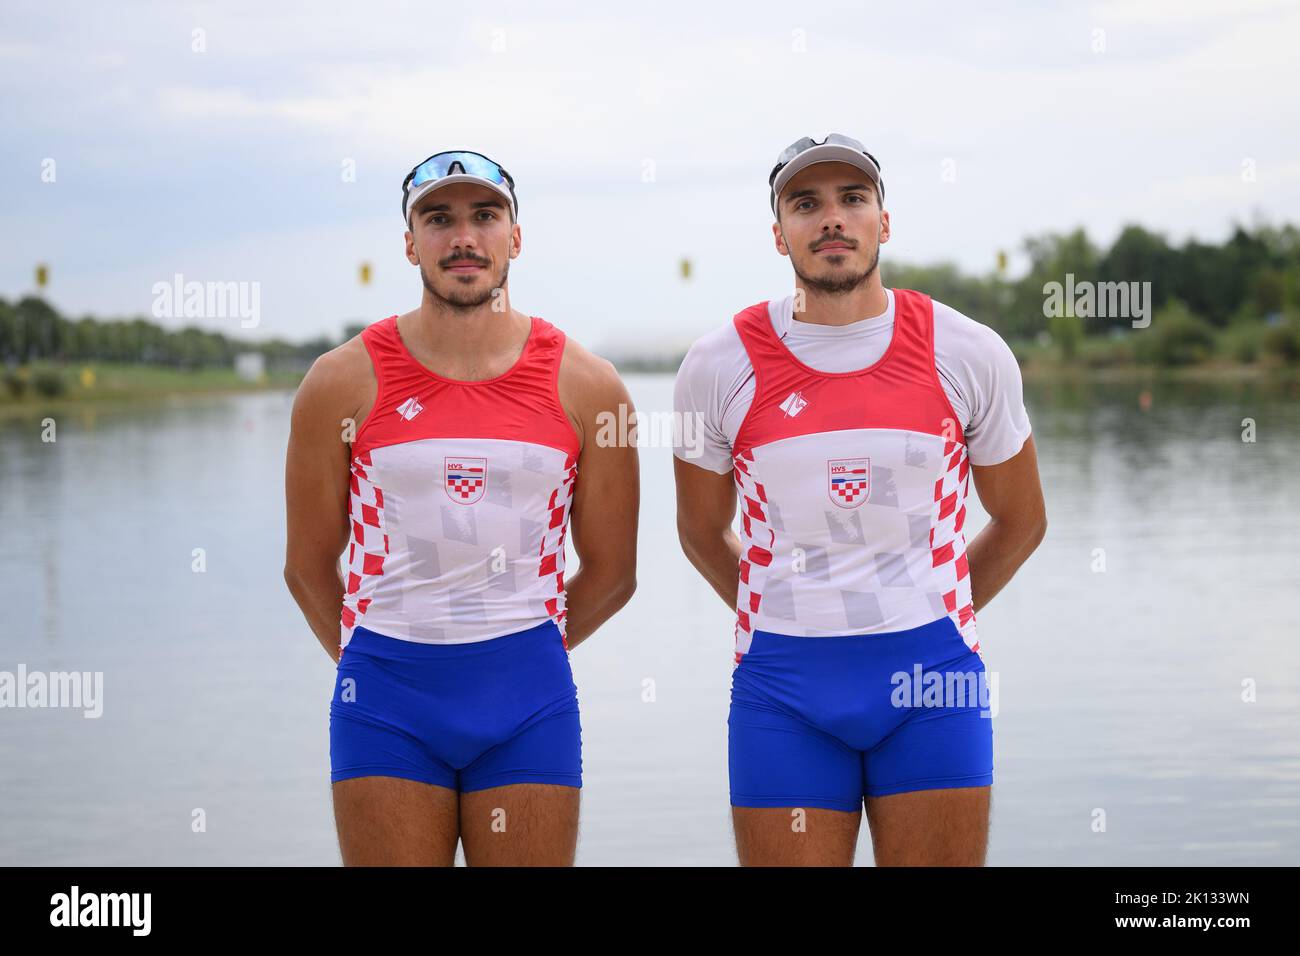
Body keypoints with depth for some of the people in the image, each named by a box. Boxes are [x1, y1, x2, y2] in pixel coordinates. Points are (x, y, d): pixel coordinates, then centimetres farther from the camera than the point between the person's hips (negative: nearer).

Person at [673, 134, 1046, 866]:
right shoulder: (721, 366, 0)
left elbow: (1022, 522, 15)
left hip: (932, 681, 0)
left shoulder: (968, 354, 1)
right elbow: (704, 531, 14)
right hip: (783, 693, 0)